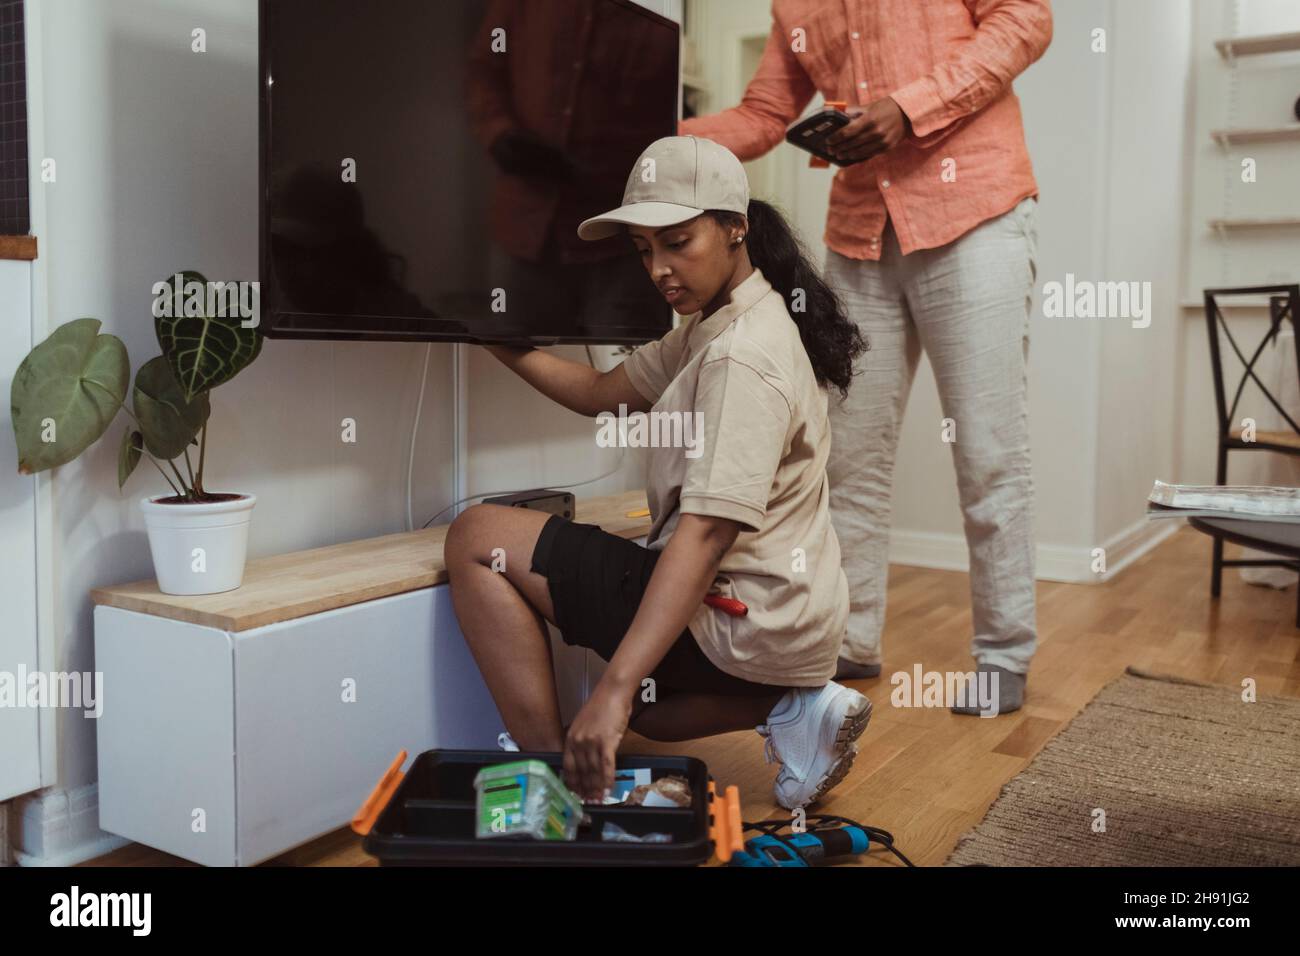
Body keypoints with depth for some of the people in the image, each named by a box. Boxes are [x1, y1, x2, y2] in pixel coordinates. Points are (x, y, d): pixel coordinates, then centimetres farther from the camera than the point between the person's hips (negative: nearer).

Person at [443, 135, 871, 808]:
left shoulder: (744, 359, -21)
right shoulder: (714, 328, 10)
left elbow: (708, 530, -31)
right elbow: (603, 393, 15)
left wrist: (615, 690, -37)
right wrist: (499, 344, 3)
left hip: (740, 614, -11)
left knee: (477, 538, -9)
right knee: (636, 705, 36)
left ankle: (550, 772, -11)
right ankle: (794, 708, 12)